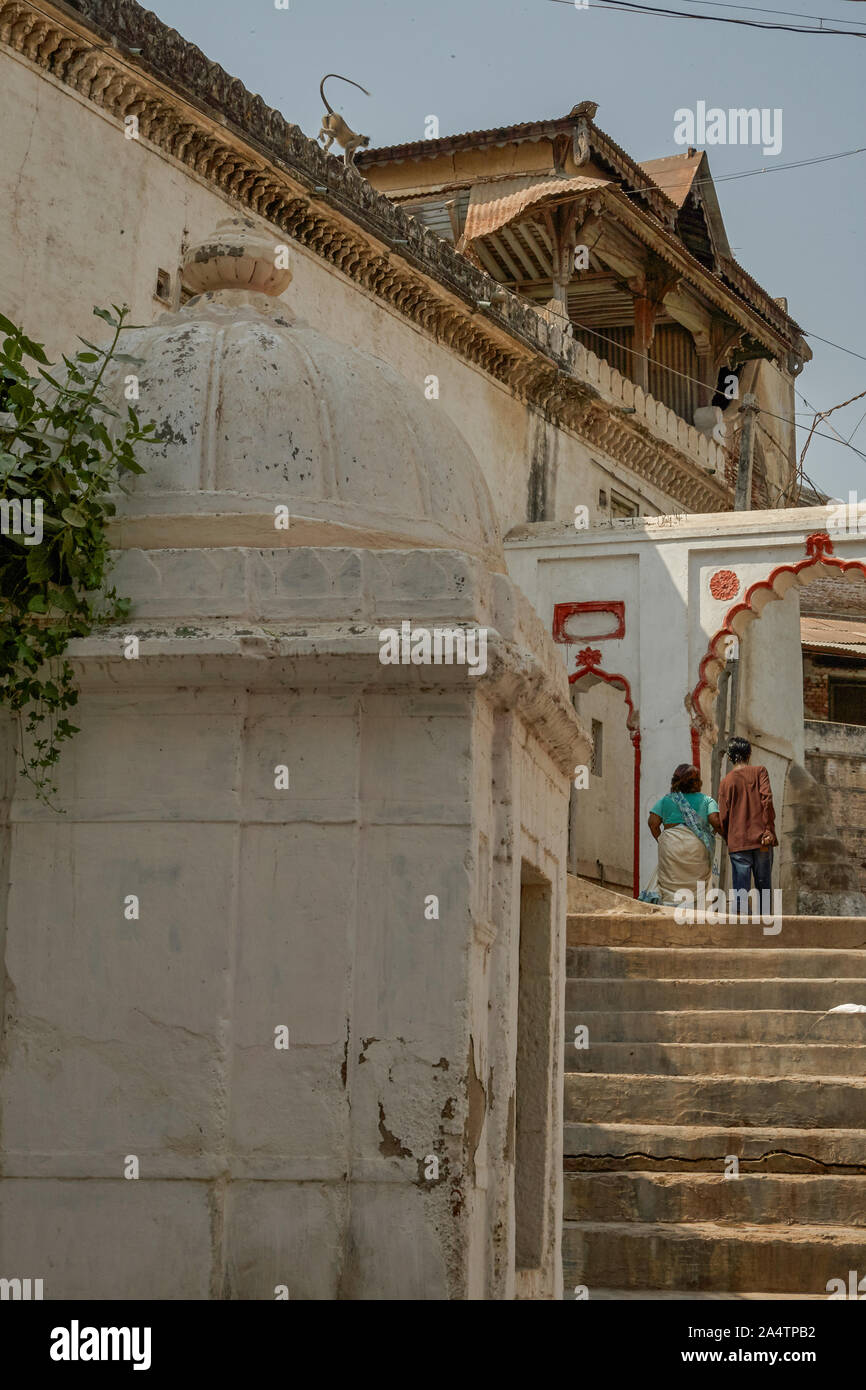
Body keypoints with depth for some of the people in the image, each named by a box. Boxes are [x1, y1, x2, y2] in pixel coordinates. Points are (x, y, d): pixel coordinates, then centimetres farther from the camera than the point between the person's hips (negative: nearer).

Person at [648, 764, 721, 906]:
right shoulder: (707, 800, 7)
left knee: (671, 888, 0)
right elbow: (715, 820, -5)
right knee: (696, 888, 5)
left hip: (671, 846, 1)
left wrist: (661, 841, 11)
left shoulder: (666, 800, 11)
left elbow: (653, 822, 2)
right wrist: (713, 834, 14)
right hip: (698, 846, -1)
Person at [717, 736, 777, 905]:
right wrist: (769, 830, -11)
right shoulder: (759, 772, 4)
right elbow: (766, 798, -11)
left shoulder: (726, 782, 6)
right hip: (761, 840, 0)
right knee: (764, 887, 7)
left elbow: (723, 817, 4)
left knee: (740, 891, -2)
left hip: (738, 843, 0)